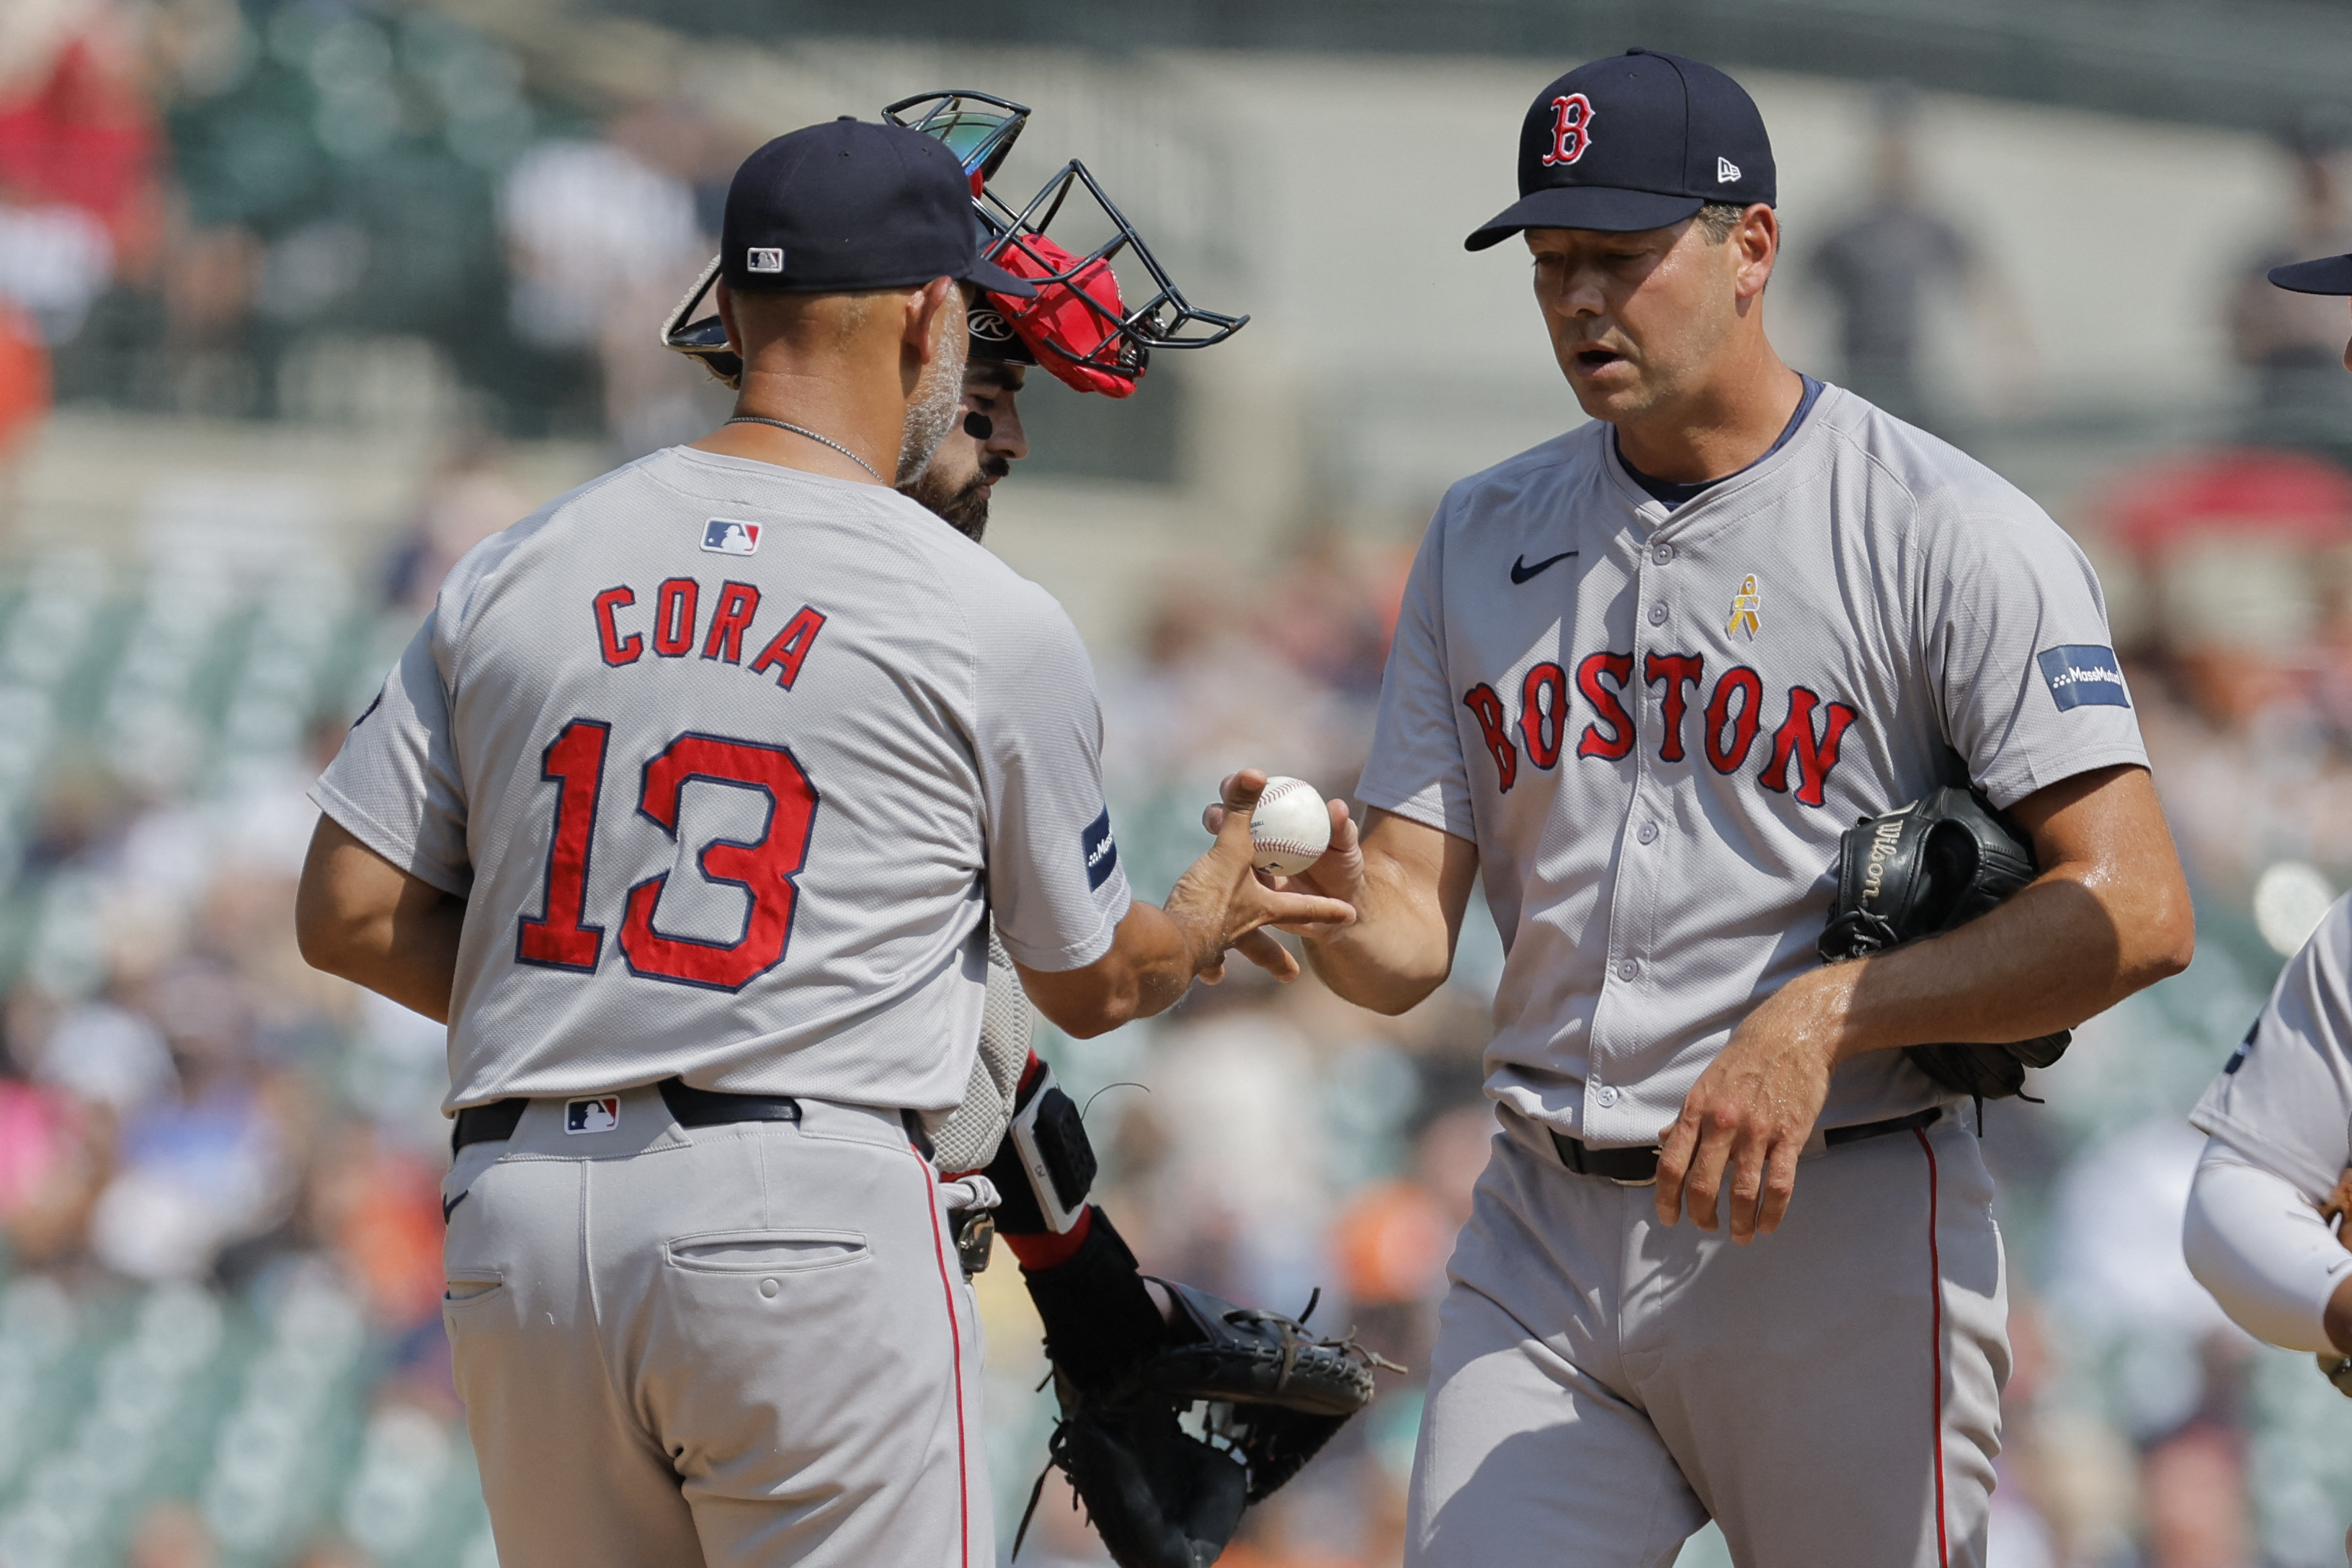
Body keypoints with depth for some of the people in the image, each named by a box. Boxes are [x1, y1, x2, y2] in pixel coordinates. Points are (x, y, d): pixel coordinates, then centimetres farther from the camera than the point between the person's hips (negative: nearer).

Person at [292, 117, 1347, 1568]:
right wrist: (1220, 915, 34)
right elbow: (1095, 984, 12)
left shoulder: (515, 571, 10)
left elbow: (351, 917, 8)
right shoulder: (989, 623, 0)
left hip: (515, 1231, 5)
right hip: (810, 1217, -5)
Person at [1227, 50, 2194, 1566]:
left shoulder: (1949, 534, -6)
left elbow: (2134, 911, -15)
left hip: (1844, 1234, -5)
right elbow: (1414, 941, 9)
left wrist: (1821, 1017, -24)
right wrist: (1335, 906, -15)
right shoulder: (1483, 539, 13)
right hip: (1545, 1237, 5)